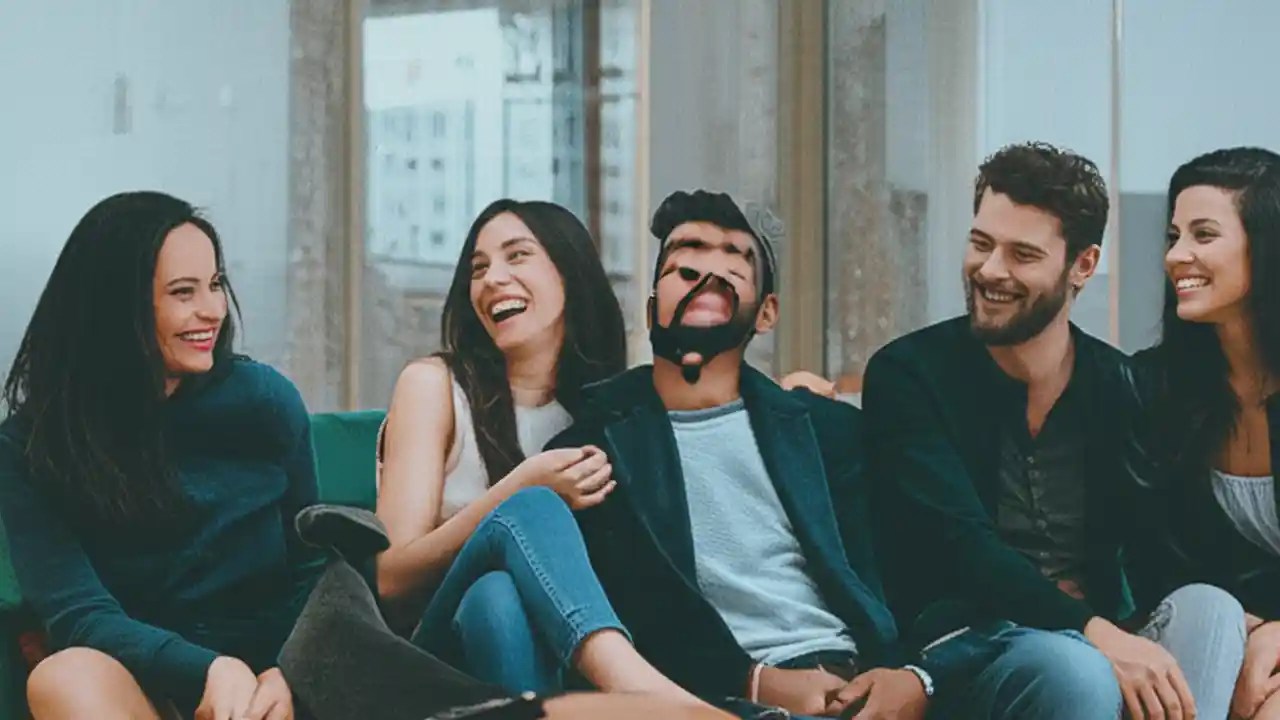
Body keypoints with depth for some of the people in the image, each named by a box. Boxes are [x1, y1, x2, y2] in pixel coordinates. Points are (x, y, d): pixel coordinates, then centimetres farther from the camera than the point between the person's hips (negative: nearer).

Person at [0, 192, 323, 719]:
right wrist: (208, 669, -27)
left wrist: (288, 673, -13)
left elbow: (311, 568, 7)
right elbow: (79, 613, -10)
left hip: (267, 675, 0)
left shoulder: (264, 397, 2)